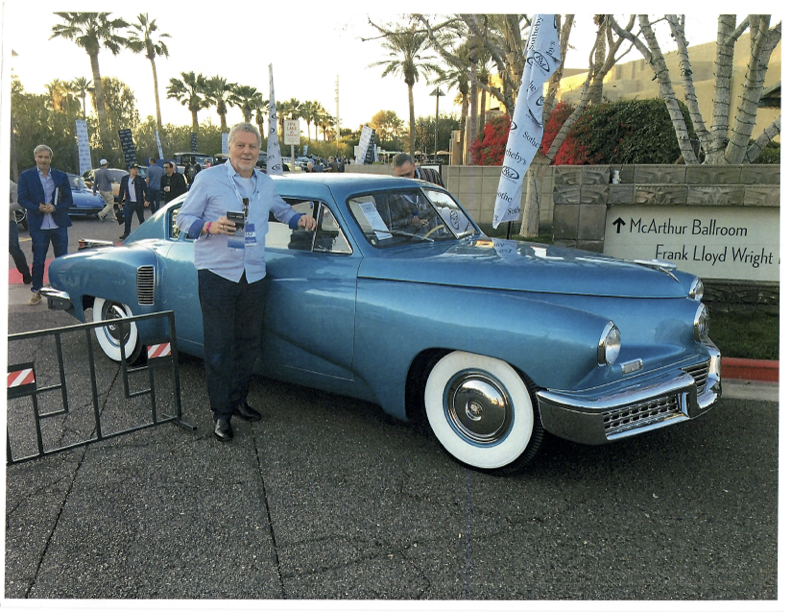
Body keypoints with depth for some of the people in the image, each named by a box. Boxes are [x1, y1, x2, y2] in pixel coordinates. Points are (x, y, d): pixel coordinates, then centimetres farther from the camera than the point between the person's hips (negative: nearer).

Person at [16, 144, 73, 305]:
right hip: (38, 225, -1)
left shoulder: (61, 176, 6)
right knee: (38, 260, 3)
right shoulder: (26, 176, 3)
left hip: (59, 224, 1)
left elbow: (68, 200, 4)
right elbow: (21, 198, -2)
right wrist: (38, 208, -17)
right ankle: (36, 292, 13)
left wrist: (54, 208, -14)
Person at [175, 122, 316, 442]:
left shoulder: (266, 183, 12)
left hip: (253, 275, 5)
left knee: (248, 343, 12)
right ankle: (221, 413, 8)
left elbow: (281, 209, 30)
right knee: (219, 347, -2)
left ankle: (238, 400, 28)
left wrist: (299, 219, 9)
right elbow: (183, 218, -1)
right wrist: (209, 227, -20)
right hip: (217, 275, -5)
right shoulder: (208, 179, -3)